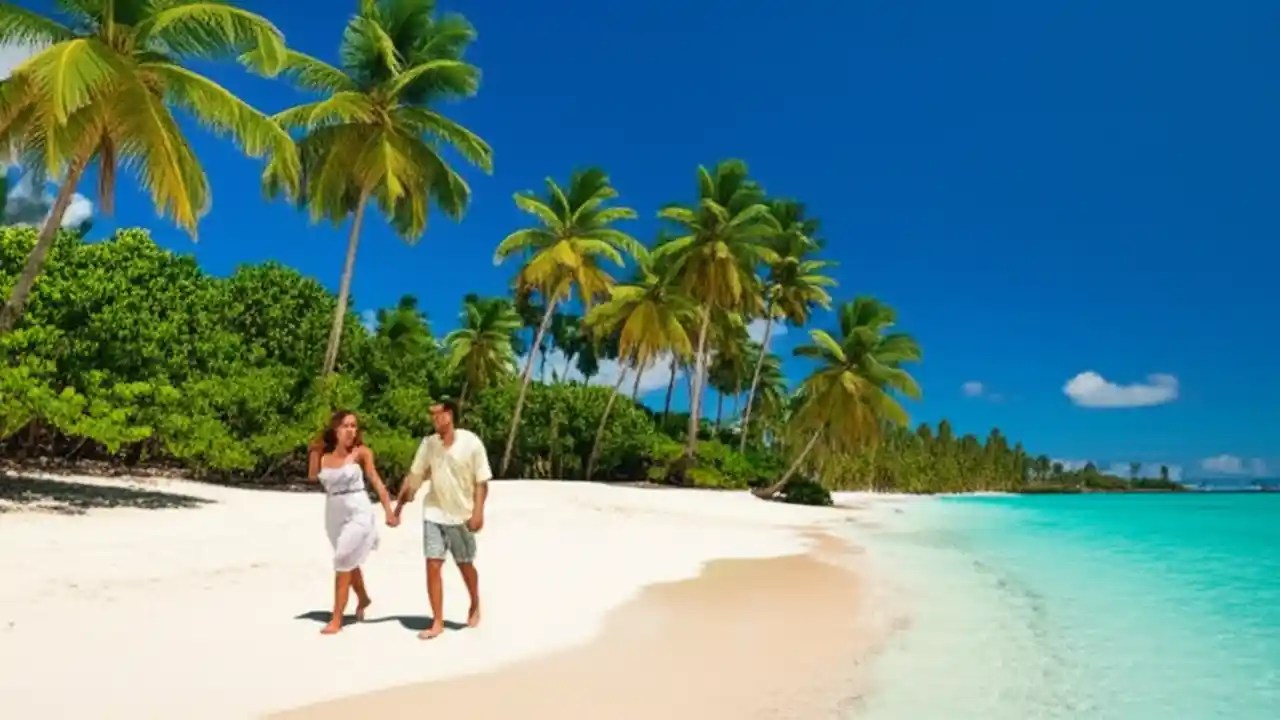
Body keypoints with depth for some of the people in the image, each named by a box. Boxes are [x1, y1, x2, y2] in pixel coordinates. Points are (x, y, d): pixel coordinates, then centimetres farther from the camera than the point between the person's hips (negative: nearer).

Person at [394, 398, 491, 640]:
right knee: (433, 566, -4)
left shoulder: (471, 442, -14)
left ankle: (475, 606, 38)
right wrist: (398, 505, 5)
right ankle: (437, 622, 6)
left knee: (465, 565, 13)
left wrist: (478, 512, -19)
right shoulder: (428, 443, -3)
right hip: (434, 514, 3)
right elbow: (414, 476, 4)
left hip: (462, 515, -2)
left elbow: (481, 481, -11)